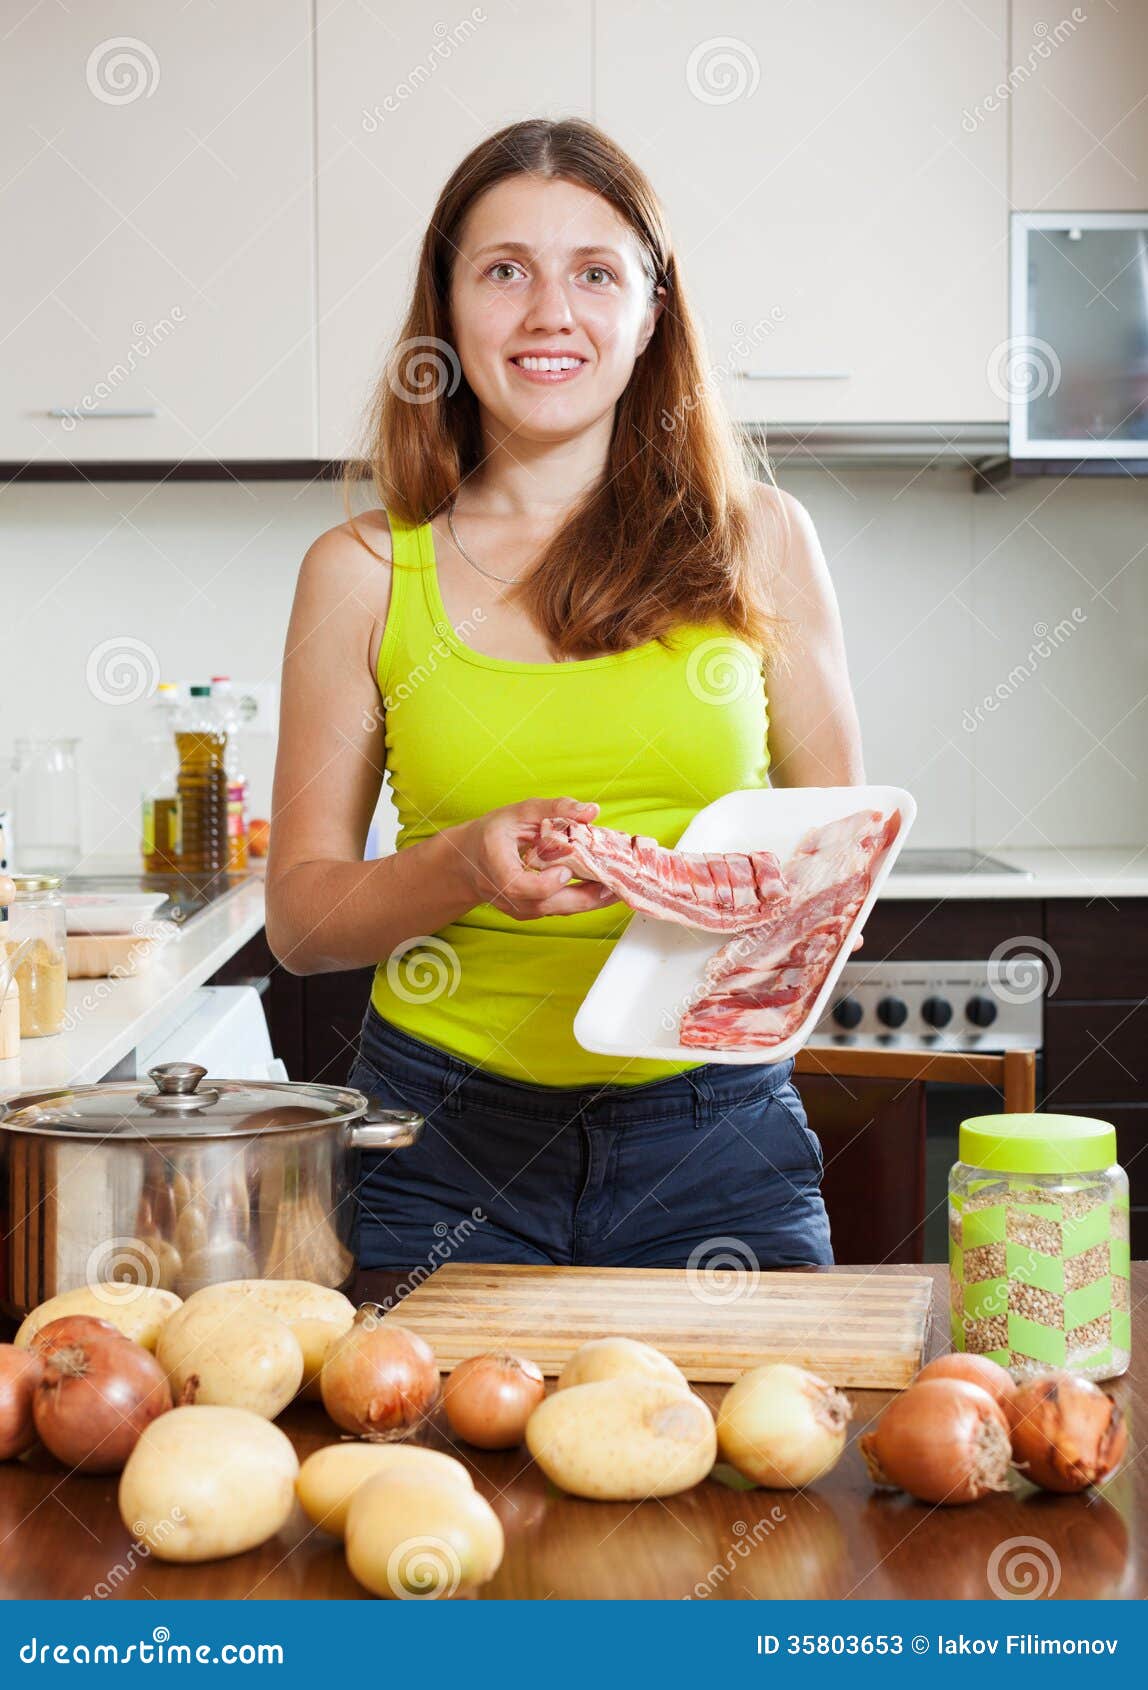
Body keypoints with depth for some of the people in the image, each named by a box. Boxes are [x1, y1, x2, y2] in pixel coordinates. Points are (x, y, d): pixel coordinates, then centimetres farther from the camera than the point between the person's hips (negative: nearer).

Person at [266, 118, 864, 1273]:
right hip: (443, 1143, 0)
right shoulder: (364, 571, 3)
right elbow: (299, 916, 4)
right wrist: (468, 866, -16)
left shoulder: (758, 541, 5)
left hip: (714, 1139, 1)